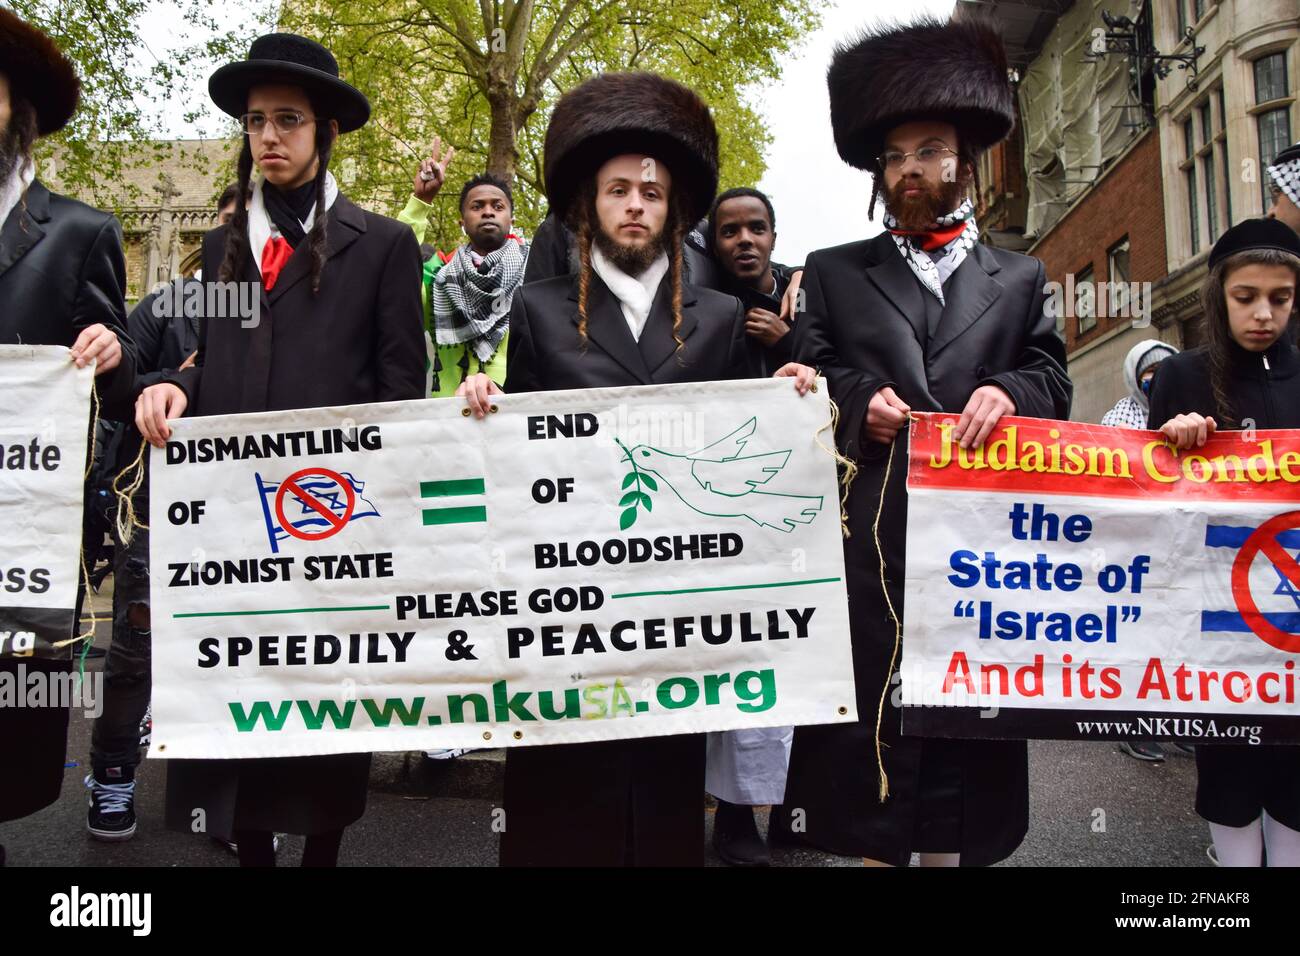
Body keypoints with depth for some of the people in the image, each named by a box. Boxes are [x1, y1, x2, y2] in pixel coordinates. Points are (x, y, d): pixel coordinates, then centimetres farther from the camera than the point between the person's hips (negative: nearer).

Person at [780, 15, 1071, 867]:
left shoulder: (1020, 278, 16)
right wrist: (858, 398, -14)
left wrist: (1008, 390, -14)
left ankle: (962, 844, 26)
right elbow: (802, 377, 5)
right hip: (873, 526, -1)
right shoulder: (833, 273, 13)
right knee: (867, 698, 2)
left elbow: (1054, 380, 8)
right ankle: (873, 844, 16)